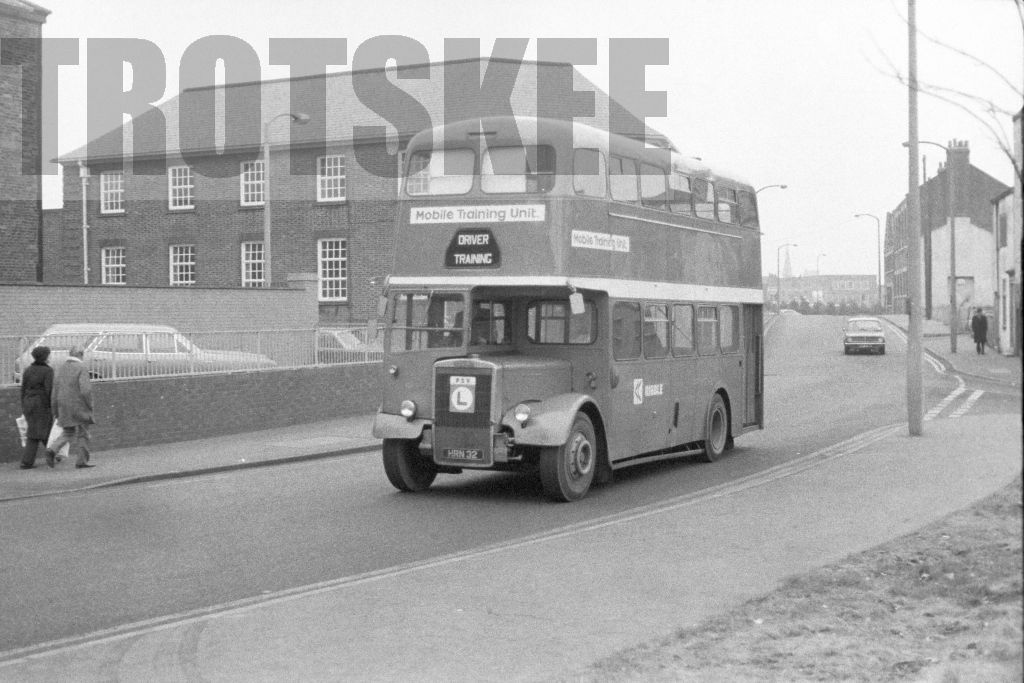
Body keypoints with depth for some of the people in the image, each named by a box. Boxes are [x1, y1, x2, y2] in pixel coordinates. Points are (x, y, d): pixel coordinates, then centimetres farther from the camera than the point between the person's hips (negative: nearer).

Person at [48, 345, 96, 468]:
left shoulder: (62, 368, 8)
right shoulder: (82, 368, -12)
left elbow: (55, 389, 8)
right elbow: (86, 390, -22)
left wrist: (55, 411, 12)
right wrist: (90, 405, -9)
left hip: (64, 407, 6)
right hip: (79, 407, -6)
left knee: (67, 434, 16)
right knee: (82, 434, 6)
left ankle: (52, 450, -5)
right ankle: (81, 461, 7)